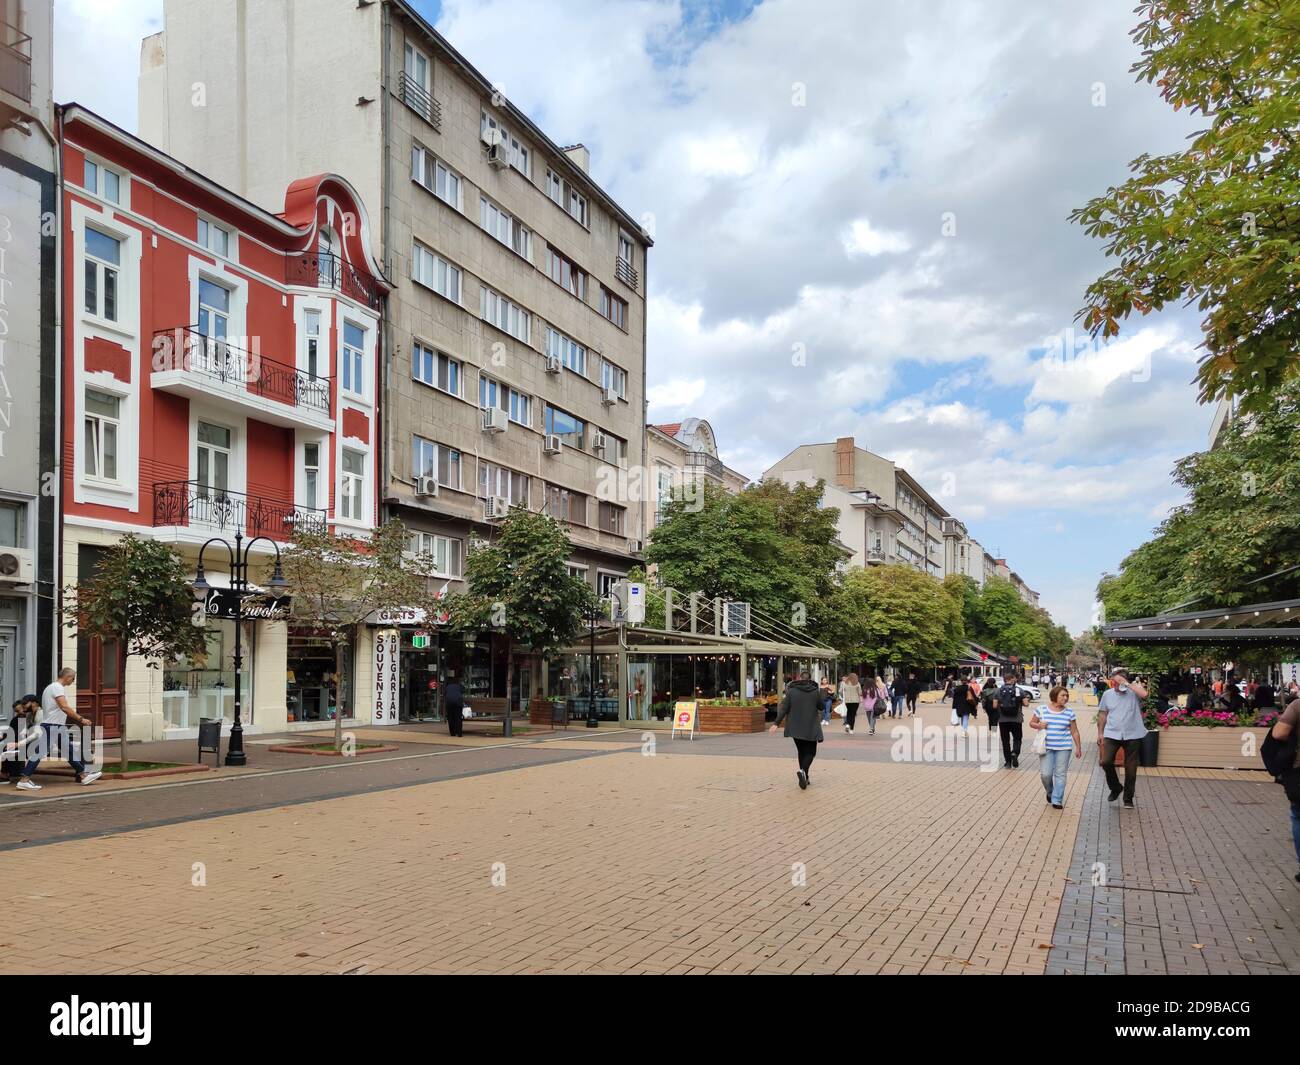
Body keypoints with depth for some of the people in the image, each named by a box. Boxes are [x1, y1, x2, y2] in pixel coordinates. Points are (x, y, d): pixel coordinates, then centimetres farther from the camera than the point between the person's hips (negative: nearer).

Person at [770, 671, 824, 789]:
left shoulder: (791, 691, -4)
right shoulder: (816, 691, -4)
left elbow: (784, 709, -8)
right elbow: (821, 706, 6)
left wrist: (776, 724, -8)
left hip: (796, 728, 2)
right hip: (811, 728, -1)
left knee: (801, 751, 17)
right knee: (810, 752, 6)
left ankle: (804, 778, 17)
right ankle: (803, 771, -22)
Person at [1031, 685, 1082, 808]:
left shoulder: (1069, 712, 3)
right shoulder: (1042, 710, 0)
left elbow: (1074, 732, 8)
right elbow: (1031, 723, 9)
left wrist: (1078, 747, 7)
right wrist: (1039, 725, -12)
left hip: (1063, 747, 1)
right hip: (1046, 747, -1)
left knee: (1060, 774, 0)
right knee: (1045, 774, -3)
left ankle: (1057, 800, 7)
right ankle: (1050, 793, 26)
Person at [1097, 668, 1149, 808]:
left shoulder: (1133, 692, -6)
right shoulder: (1107, 694, 4)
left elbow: (1144, 694, -31)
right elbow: (1103, 714, 12)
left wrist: (1127, 683, -24)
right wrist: (1100, 733, 11)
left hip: (1133, 735, -2)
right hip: (1112, 734, 2)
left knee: (1130, 768, 7)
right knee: (1106, 762, -10)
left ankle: (1128, 799, 22)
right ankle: (1115, 788, 18)